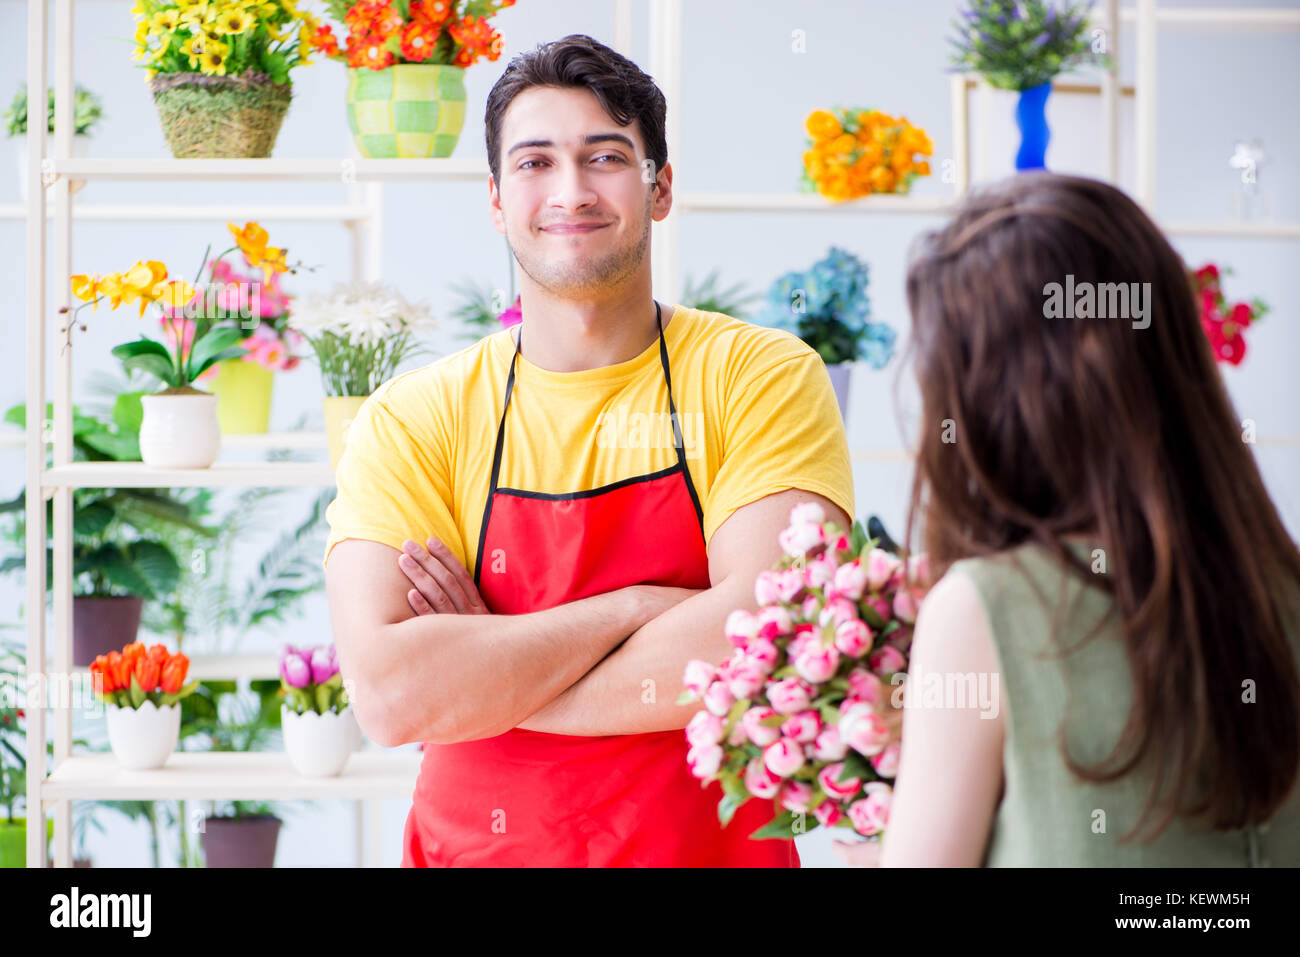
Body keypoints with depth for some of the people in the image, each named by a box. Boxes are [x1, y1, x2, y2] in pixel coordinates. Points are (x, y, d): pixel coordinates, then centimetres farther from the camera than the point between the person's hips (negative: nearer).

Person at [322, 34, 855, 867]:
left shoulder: (763, 377, -7)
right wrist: (637, 607, -19)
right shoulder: (410, 421, -5)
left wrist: (480, 678, -17)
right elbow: (387, 695, -18)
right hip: (473, 852, 1)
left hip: (712, 848, -1)